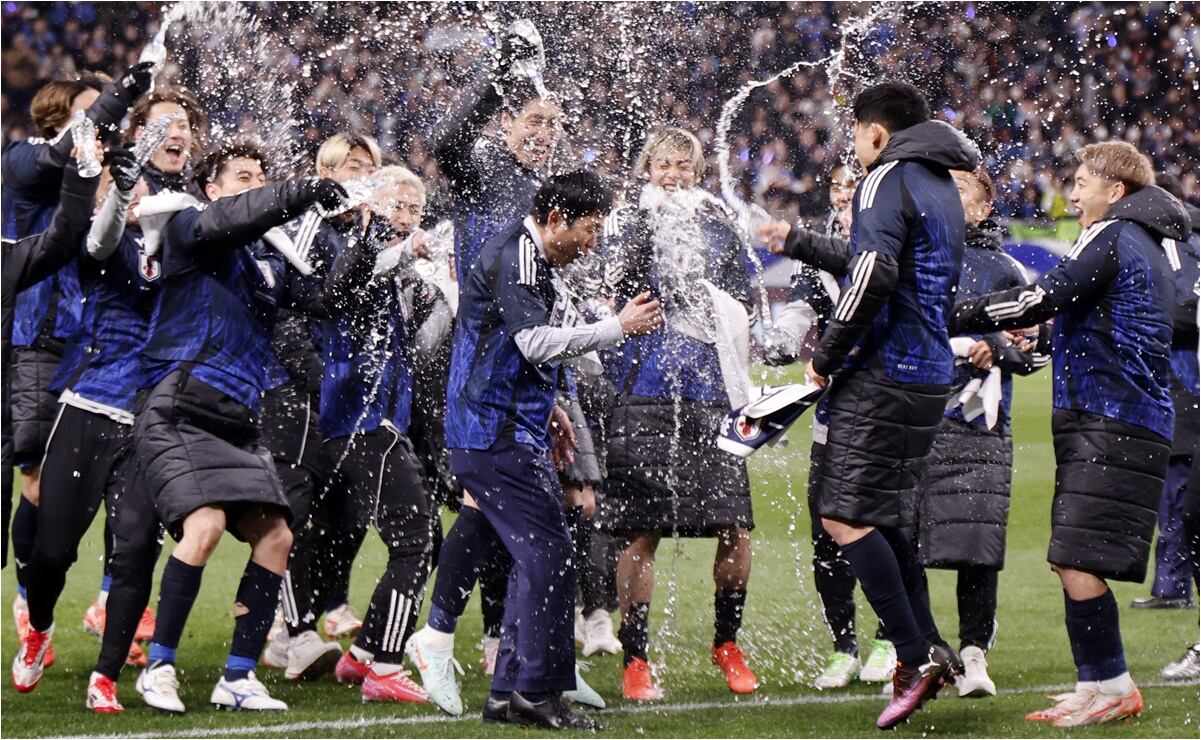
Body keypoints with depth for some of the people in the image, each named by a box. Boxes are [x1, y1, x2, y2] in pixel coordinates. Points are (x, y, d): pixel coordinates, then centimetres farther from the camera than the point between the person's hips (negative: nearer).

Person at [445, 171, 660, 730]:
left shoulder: (531, 257, 20)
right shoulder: (515, 255, -14)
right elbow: (536, 342, -22)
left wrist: (546, 410, 27)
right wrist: (617, 328, -18)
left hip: (510, 431, 11)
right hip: (498, 436, -11)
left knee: (536, 558, 12)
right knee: (549, 555, -11)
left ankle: (509, 692, 14)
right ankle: (535, 689, -8)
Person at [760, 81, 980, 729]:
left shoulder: (888, 179, -8)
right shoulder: (940, 186, 21)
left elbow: (873, 275, -23)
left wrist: (826, 355, -13)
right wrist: (799, 246, 40)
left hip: (884, 373, -9)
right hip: (928, 376, 9)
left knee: (845, 515, -9)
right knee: (881, 514, 17)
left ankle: (916, 655, -14)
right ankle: (928, 647, 13)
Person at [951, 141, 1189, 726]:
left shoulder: (1113, 238, -8)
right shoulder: (1150, 246, 23)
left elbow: (1040, 300, -15)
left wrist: (952, 316, -10)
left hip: (1108, 427, -10)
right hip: (1137, 426, 10)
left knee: (1077, 560, -12)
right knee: (1073, 560, 11)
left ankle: (1112, 687, -10)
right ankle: (1095, 686, 13)